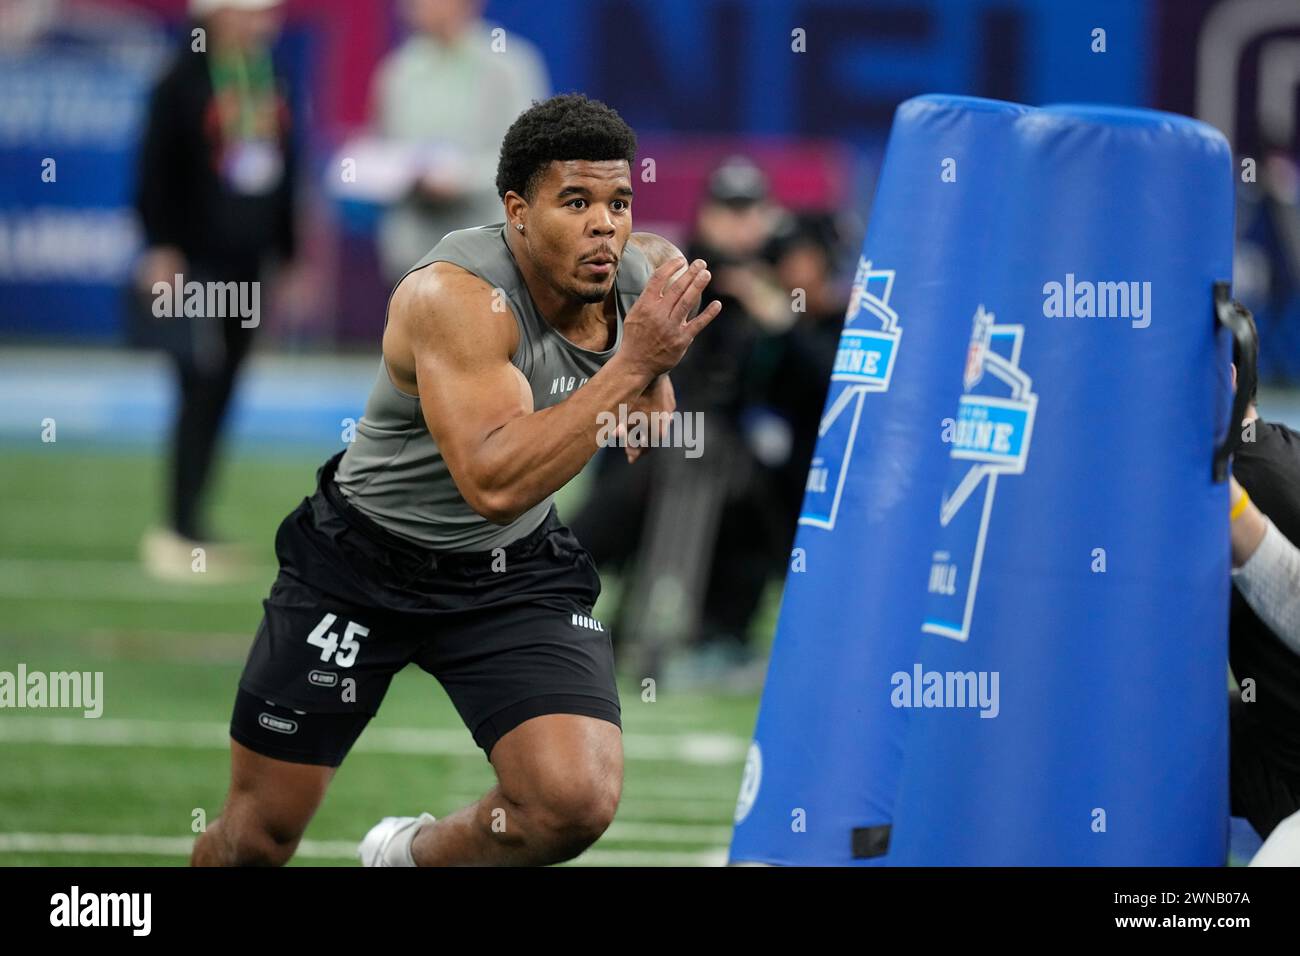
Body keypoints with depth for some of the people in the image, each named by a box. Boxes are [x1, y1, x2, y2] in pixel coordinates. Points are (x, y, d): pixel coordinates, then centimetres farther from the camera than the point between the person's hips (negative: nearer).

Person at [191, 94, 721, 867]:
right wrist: (628, 368, -44)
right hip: (359, 562, -4)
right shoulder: (457, 296, -30)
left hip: (518, 572, 4)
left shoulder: (647, 274, -10)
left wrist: (657, 380, 5)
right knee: (258, 836, 5)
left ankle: (410, 856, 13)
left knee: (577, 803, -20)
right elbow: (494, 483, -43)